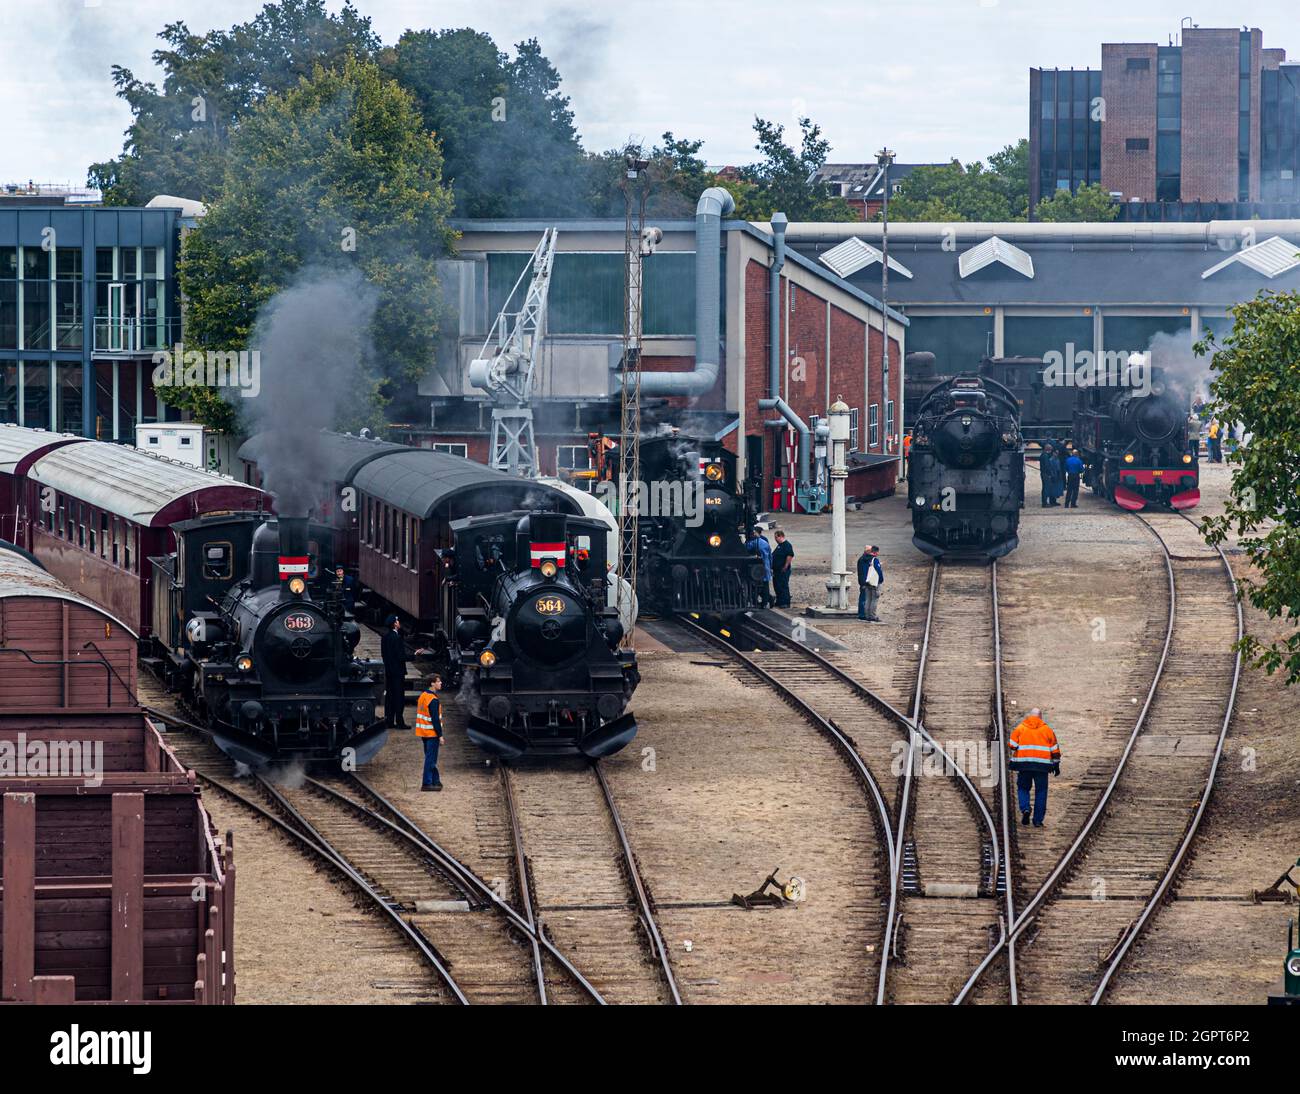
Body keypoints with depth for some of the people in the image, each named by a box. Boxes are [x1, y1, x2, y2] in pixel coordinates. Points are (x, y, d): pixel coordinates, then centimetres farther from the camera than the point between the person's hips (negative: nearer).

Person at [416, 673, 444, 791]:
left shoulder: (423, 695, 10)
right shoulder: (433, 700, -19)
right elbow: (435, 719, -21)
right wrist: (440, 735, -16)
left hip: (423, 733, 9)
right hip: (432, 733, -9)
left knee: (431, 758, 16)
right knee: (431, 759, -4)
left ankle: (436, 781, 23)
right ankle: (427, 783, -3)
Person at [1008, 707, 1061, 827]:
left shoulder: (1020, 728, 7)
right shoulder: (1047, 729, 8)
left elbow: (1012, 745, 2)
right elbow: (1054, 749, 11)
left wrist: (1012, 762, 10)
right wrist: (1056, 765, 18)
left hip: (1024, 763, 0)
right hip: (1042, 765, 0)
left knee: (1023, 788, 14)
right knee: (1041, 791, 8)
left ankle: (1025, 809, -12)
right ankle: (1038, 820, 6)